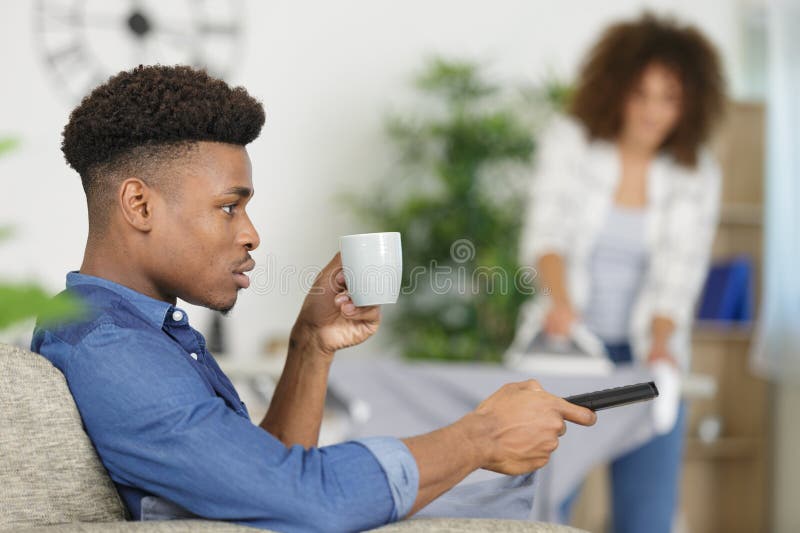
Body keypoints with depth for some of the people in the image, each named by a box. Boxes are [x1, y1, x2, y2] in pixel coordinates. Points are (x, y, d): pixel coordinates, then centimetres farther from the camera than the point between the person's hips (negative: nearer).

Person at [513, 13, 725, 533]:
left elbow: (678, 276, -4)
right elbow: (546, 230, -12)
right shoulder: (570, 139, -2)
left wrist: (660, 343, -22)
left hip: (645, 357, 1)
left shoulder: (698, 174, 1)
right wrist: (560, 300, -31)